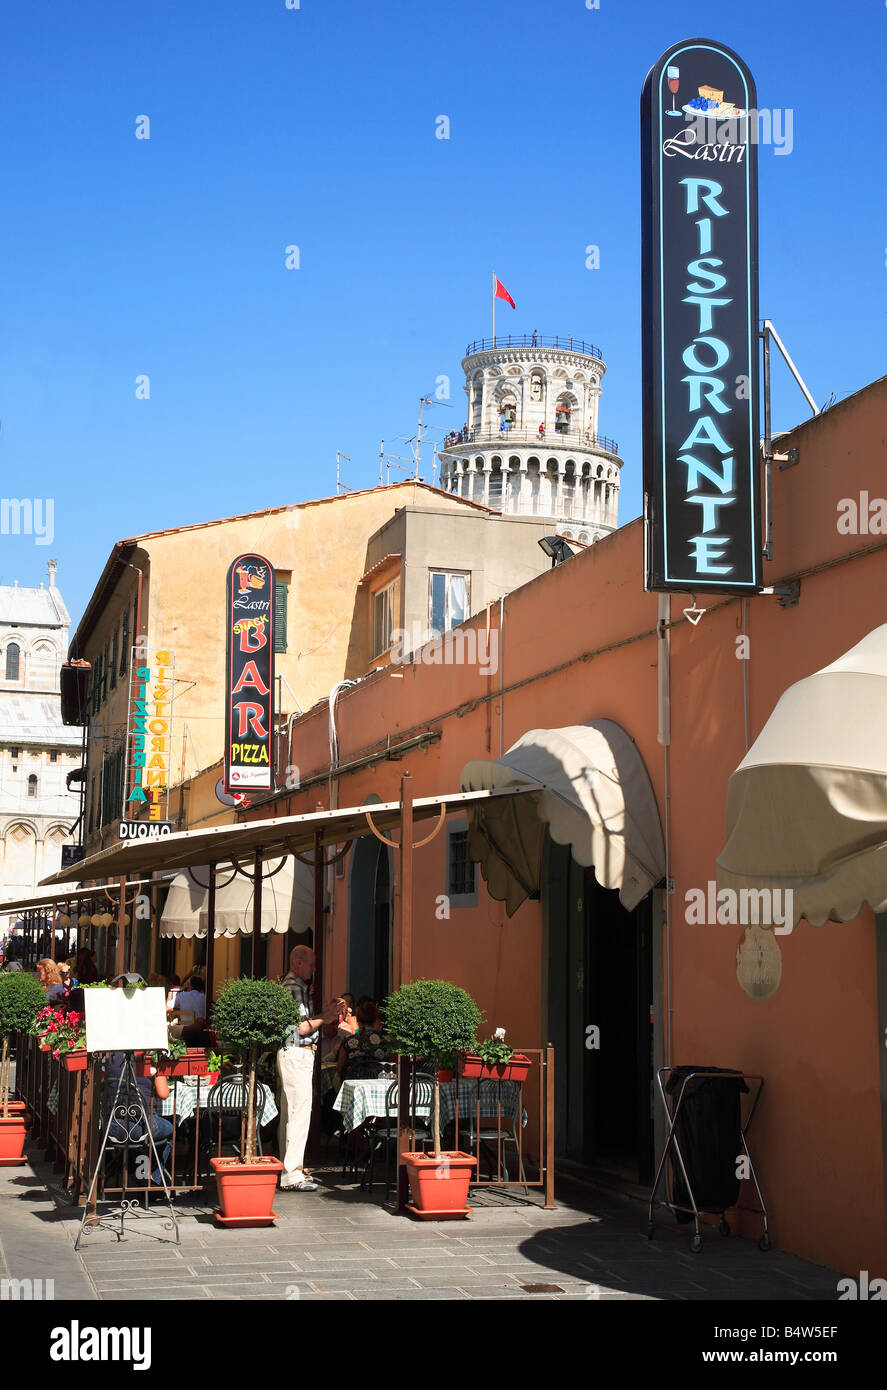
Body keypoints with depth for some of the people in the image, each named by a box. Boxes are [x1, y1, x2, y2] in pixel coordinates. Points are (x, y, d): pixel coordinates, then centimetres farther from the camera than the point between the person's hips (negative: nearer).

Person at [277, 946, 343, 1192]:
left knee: (290, 1113, 14)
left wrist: (328, 1015, 12)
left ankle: (289, 1168, 20)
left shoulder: (298, 986, 18)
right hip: (296, 1054, -11)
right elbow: (302, 1028, -19)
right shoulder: (294, 988, -15)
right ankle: (292, 1175, -12)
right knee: (299, 1113, -11)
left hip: (297, 1054, 11)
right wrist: (325, 1017, -7)